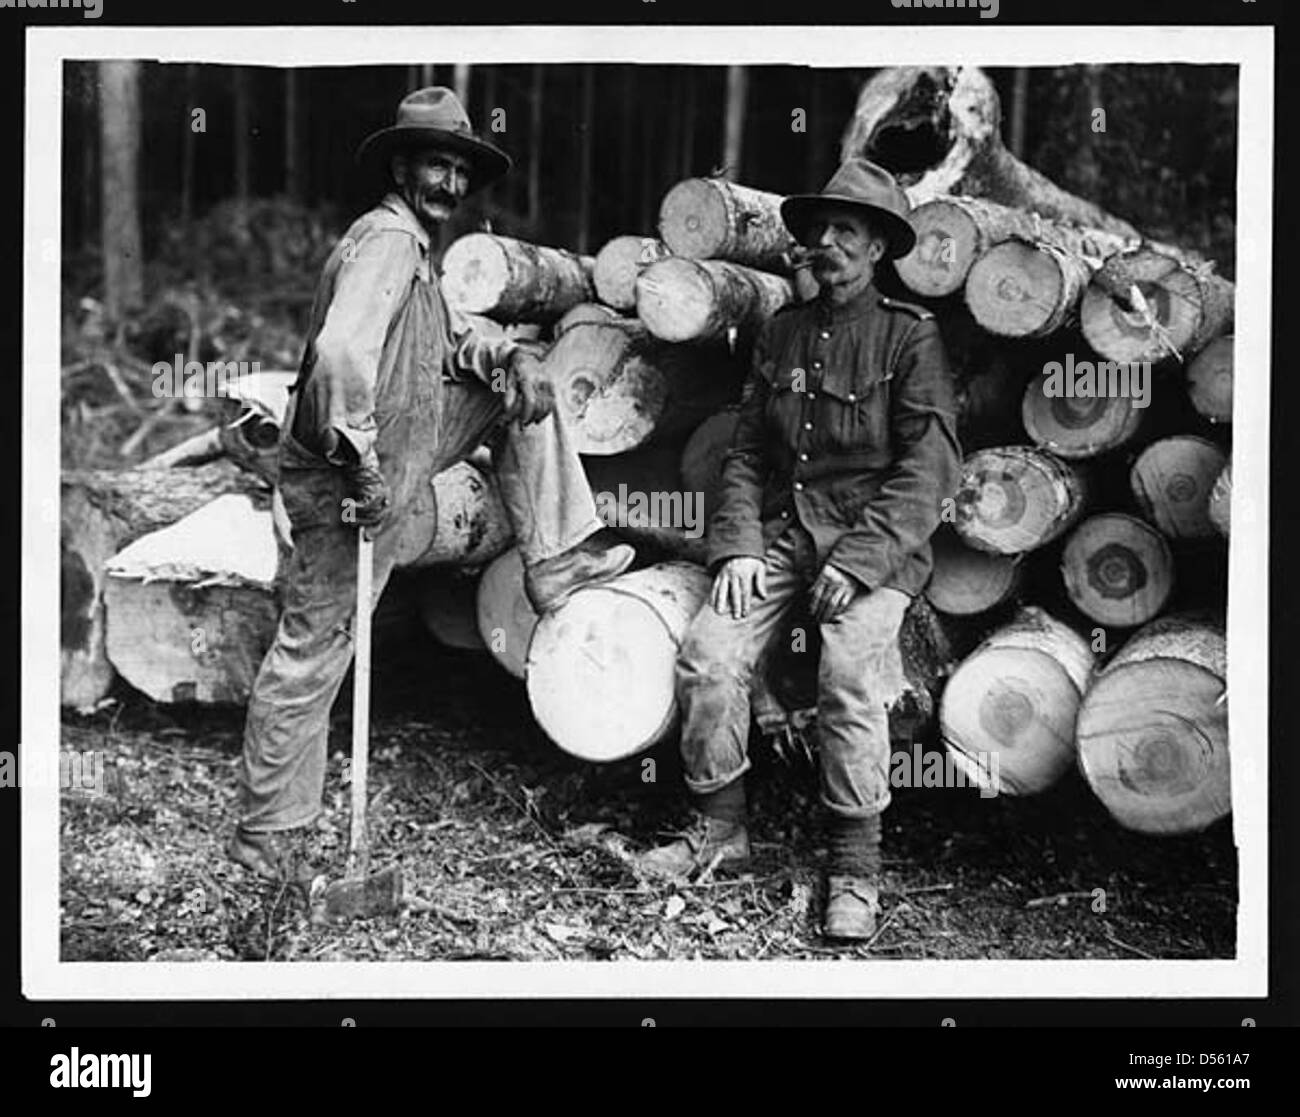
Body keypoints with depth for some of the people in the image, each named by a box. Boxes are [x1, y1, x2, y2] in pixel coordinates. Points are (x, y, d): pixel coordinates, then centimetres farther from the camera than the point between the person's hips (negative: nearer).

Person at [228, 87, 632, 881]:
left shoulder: (417, 250, 10)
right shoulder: (386, 241, -21)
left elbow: (447, 334, 21)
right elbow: (342, 353, -36)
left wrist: (507, 356, -1)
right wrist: (361, 468, -29)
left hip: (399, 454, 9)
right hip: (349, 486, -9)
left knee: (523, 394, 11)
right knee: (313, 653, -1)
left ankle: (555, 565, 13)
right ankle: (267, 832, 12)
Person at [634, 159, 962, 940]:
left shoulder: (911, 337, -1)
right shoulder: (781, 334, 14)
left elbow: (929, 470, -8)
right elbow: (747, 453, 14)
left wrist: (858, 560, -17)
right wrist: (739, 545, -2)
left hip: (877, 541, -4)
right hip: (784, 531, 5)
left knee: (849, 671, -28)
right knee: (709, 655, -16)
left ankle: (857, 867, -14)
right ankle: (720, 828, 3)